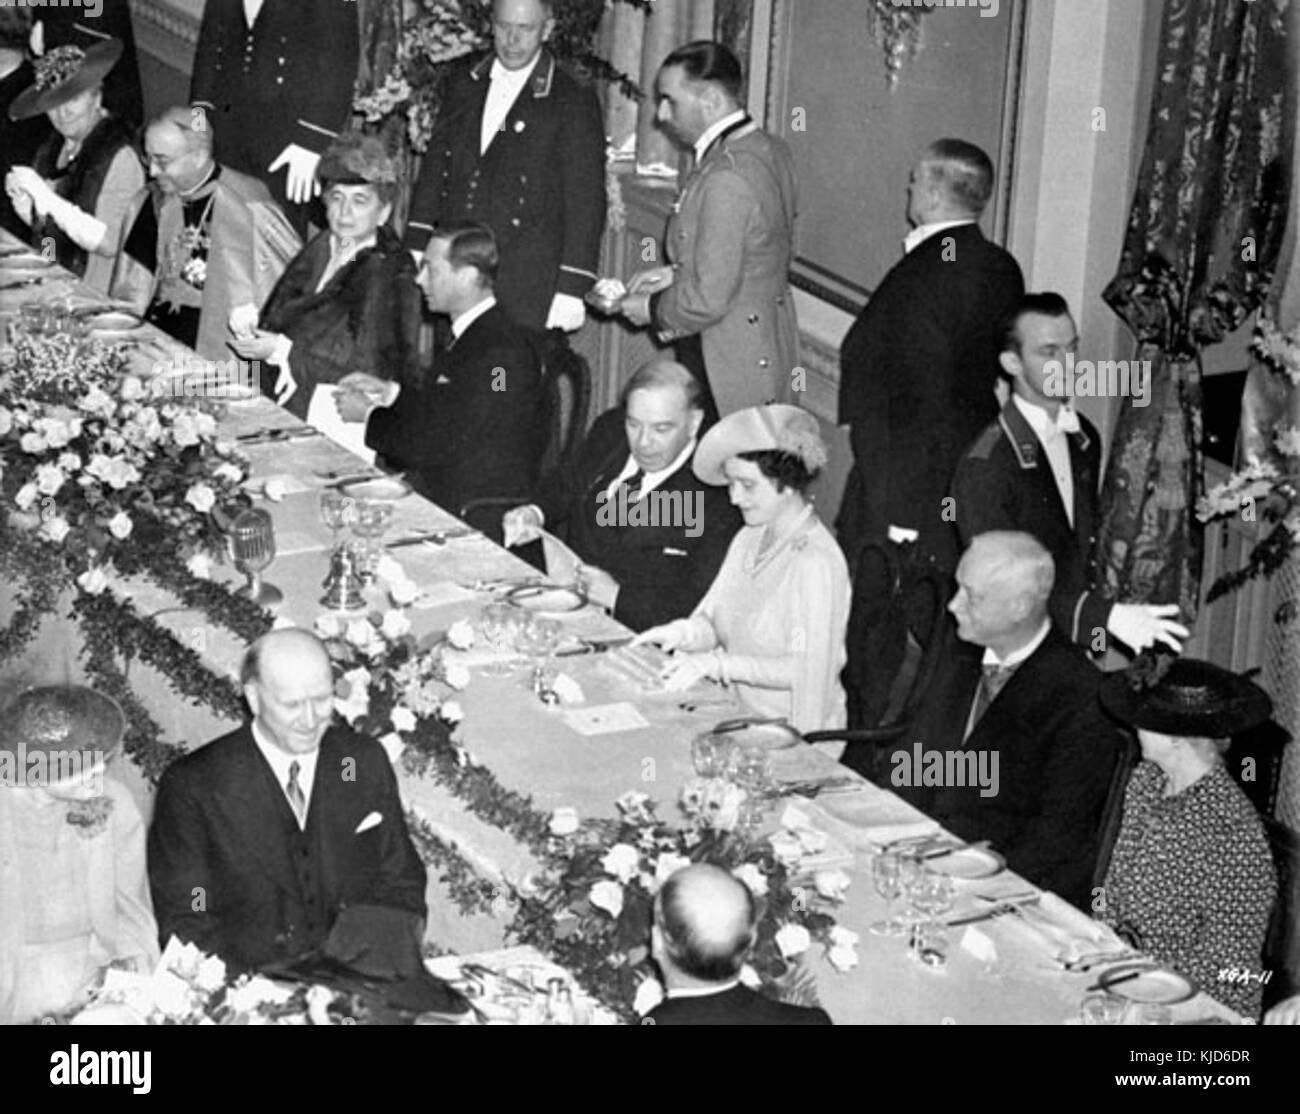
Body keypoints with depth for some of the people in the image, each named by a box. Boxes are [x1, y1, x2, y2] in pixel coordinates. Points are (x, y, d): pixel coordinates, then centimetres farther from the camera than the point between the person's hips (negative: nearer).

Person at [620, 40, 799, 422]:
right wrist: (678, 273, 13)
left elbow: (708, 298, -24)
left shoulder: (726, 179, -24)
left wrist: (652, 309, -7)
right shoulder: (771, 151, 6)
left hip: (725, 369, -10)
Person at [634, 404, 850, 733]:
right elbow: (713, 618, 13)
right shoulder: (749, 539, 11)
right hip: (737, 713, 7)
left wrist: (720, 663, -24)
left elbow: (809, 669, -20)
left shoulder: (817, 561, -16)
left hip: (790, 734, -7)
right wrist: (685, 632, -9)